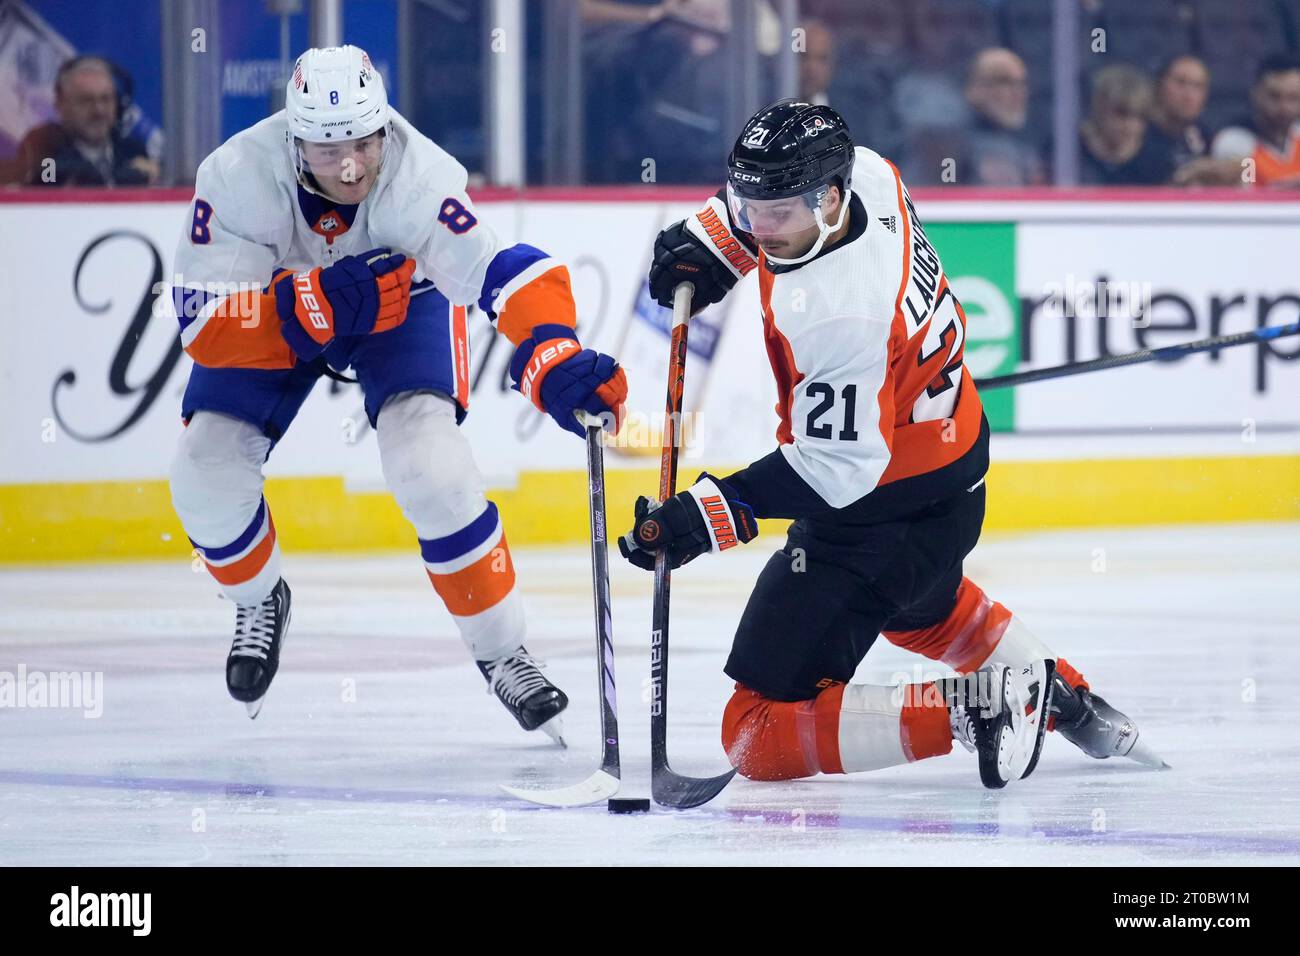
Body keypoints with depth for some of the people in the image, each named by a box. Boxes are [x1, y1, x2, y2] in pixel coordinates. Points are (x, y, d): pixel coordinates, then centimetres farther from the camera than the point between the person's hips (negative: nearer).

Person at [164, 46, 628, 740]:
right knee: (206, 474, -11)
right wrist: (320, 301, -46)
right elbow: (206, 325, -34)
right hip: (272, 297, 2)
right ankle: (259, 602, 23)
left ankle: (502, 653, -5)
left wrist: (555, 360, -66)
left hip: (405, 293, -2)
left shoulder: (419, 179, -39)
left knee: (430, 469, -23)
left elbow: (511, 274, -47)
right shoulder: (238, 177, -35)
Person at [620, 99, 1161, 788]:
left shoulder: (840, 314, -35)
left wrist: (711, 515, -33)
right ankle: (1070, 702, 51)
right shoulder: (862, 171, -11)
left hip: (886, 515, -10)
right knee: (920, 605, 43)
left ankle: (970, 709, -13)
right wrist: (709, 240, 3)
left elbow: (834, 470, -31)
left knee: (760, 736, -9)